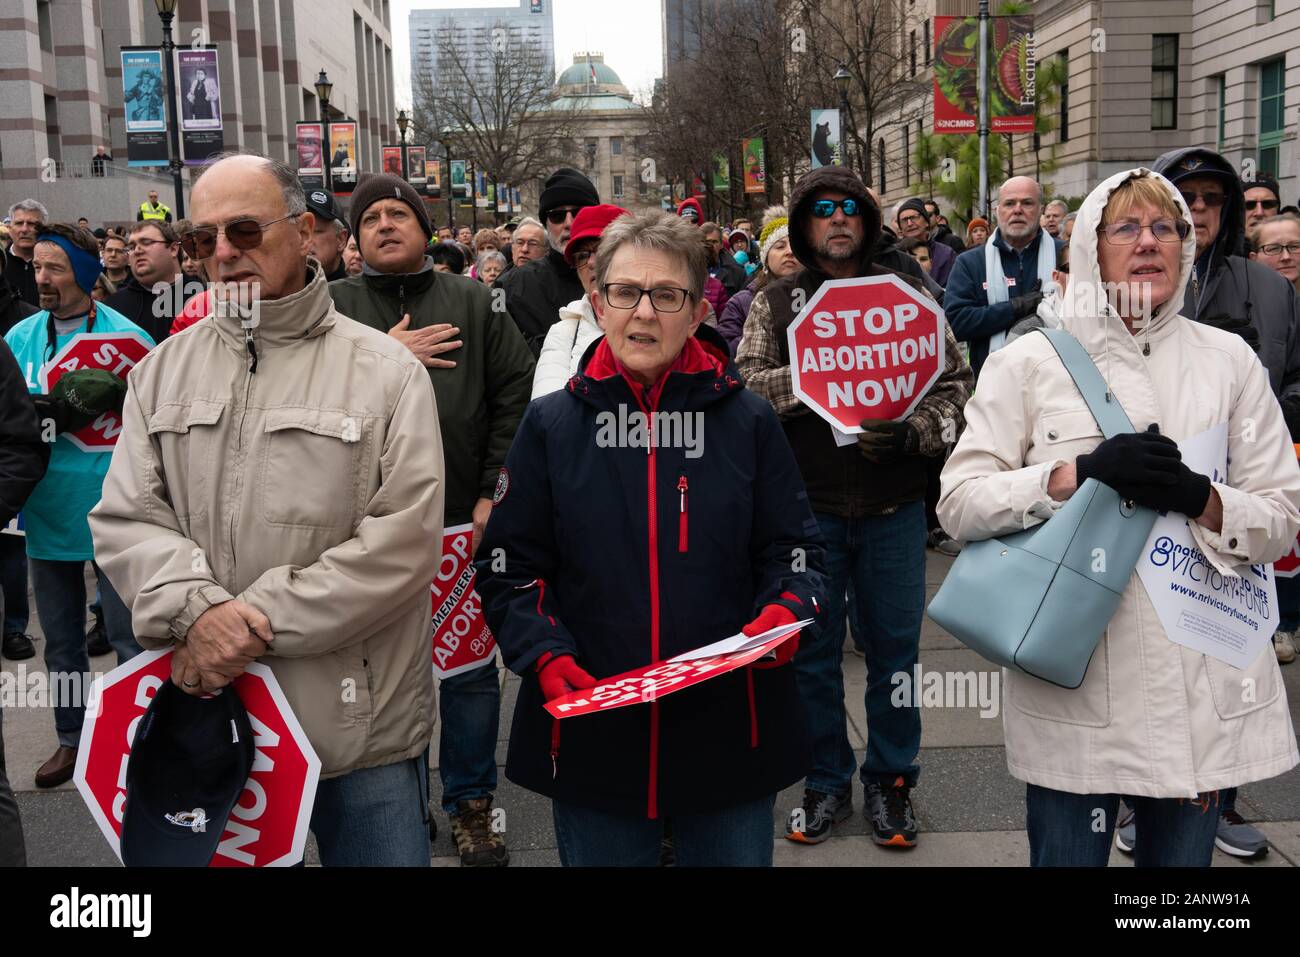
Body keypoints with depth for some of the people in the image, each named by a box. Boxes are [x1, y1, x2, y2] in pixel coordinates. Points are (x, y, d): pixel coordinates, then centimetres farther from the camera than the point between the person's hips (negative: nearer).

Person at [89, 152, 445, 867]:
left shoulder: (385, 371, -5)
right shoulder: (163, 370, 8)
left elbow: (402, 543, -13)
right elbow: (124, 518, 1)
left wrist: (259, 623, -17)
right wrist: (196, 608, -18)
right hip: (207, 719, 3)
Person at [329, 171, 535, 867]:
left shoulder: (474, 302, 6)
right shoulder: (332, 306, 6)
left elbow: (516, 394, -1)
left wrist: (495, 490, -8)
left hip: (463, 519, 0)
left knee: (471, 665, 8)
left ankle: (470, 802, 23)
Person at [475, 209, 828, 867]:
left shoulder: (747, 421, 1)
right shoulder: (552, 424, 1)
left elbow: (795, 551, 6)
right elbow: (511, 568, 2)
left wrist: (787, 613, -15)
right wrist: (545, 656, -13)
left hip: (729, 733, 0)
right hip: (593, 732, 0)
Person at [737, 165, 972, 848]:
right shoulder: (776, 304, 3)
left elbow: (955, 381, 1)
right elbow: (744, 384, -9)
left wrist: (912, 433, -17)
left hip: (893, 508, 0)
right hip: (807, 505, 0)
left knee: (894, 650, 10)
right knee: (813, 653, 10)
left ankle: (890, 781, 28)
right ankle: (826, 782, 27)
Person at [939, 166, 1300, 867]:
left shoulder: (1229, 359, 6)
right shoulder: (1029, 361, 0)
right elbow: (959, 504, -7)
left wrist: (1200, 499, -15)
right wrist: (1081, 472, -18)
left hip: (1202, 687, 2)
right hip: (1072, 682, -2)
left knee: (1184, 854, 17)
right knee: (1067, 853, 9)